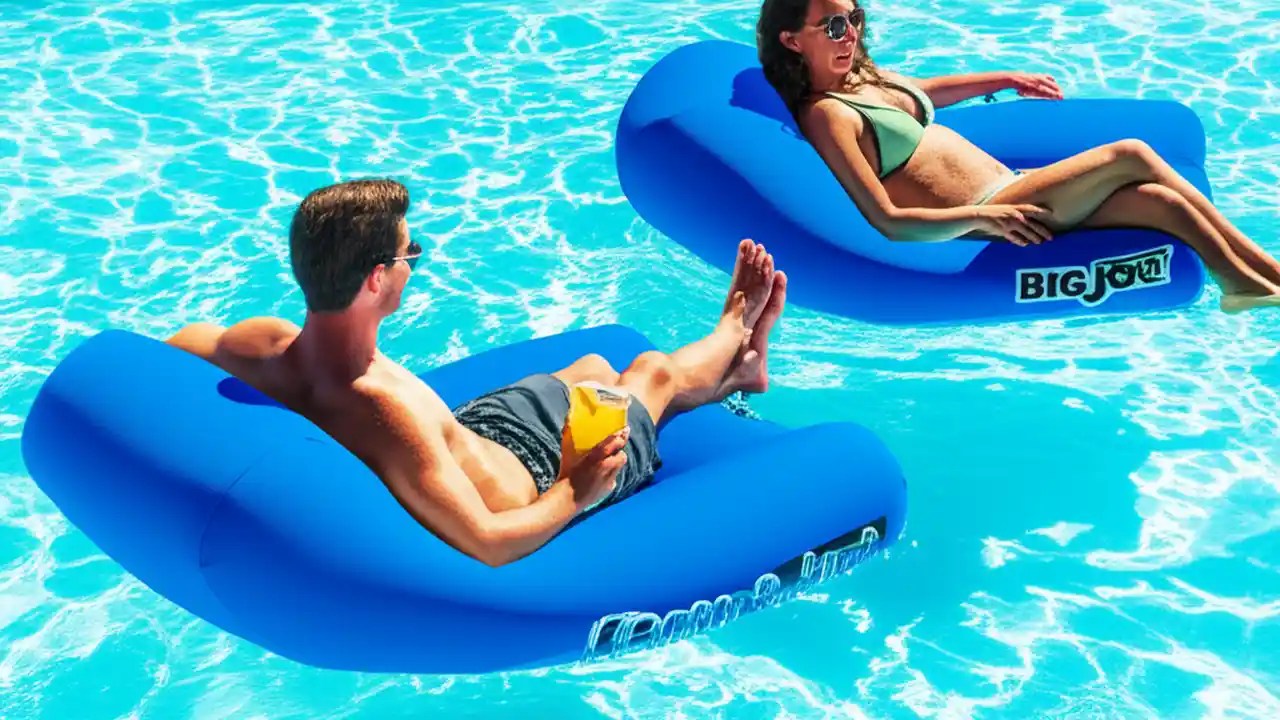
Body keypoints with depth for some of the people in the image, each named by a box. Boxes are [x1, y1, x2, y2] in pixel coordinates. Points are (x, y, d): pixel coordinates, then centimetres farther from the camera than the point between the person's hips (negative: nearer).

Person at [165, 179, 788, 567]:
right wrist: (574, 494, -29)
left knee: (596, 367, 30)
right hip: (533, 484, -7)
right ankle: (734, 332, 59)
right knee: (654, 370, 19)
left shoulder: (261, 346, -28)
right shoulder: (386, 411, -49)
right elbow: (486, 545, -47)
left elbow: (175, 349, -5)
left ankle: (736, 370, 63)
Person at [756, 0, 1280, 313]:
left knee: (1161, 201, -9)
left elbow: (927, 92, 37)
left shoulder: (867, 77, 13)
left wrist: (1009, 79, 38)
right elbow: (888, 222, -22)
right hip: (980, 222, -9)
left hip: (1009, 186, 9)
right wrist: (981, 218, -27)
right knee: (1133, 155, -13)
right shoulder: (825, 114, -14)